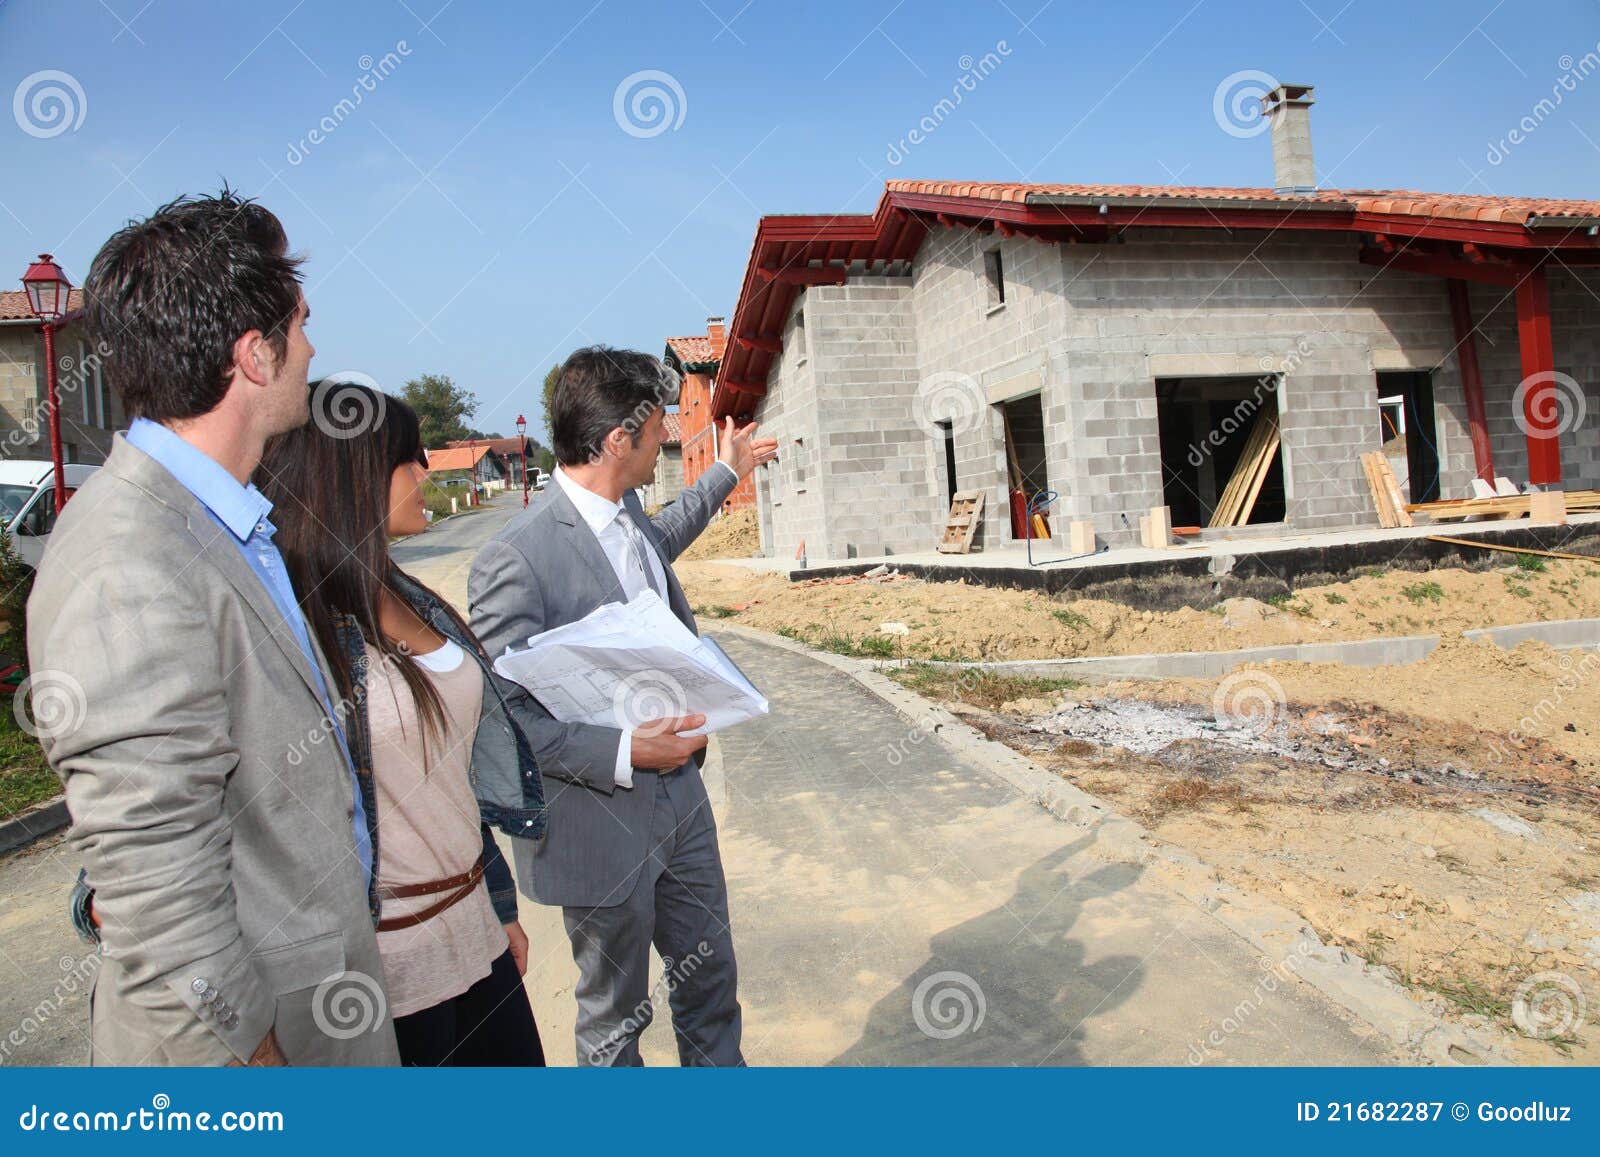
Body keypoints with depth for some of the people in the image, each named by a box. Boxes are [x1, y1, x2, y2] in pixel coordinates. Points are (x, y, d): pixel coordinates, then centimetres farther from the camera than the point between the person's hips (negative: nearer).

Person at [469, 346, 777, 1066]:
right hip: (601, 827, -7)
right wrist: (623, 752, -27)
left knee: (709, 972, 23)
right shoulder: (515, 559, -24)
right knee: (616, 1014, 16)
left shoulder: (627, 514, 2)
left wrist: (727, 472, 37)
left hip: (679, 795, 8)